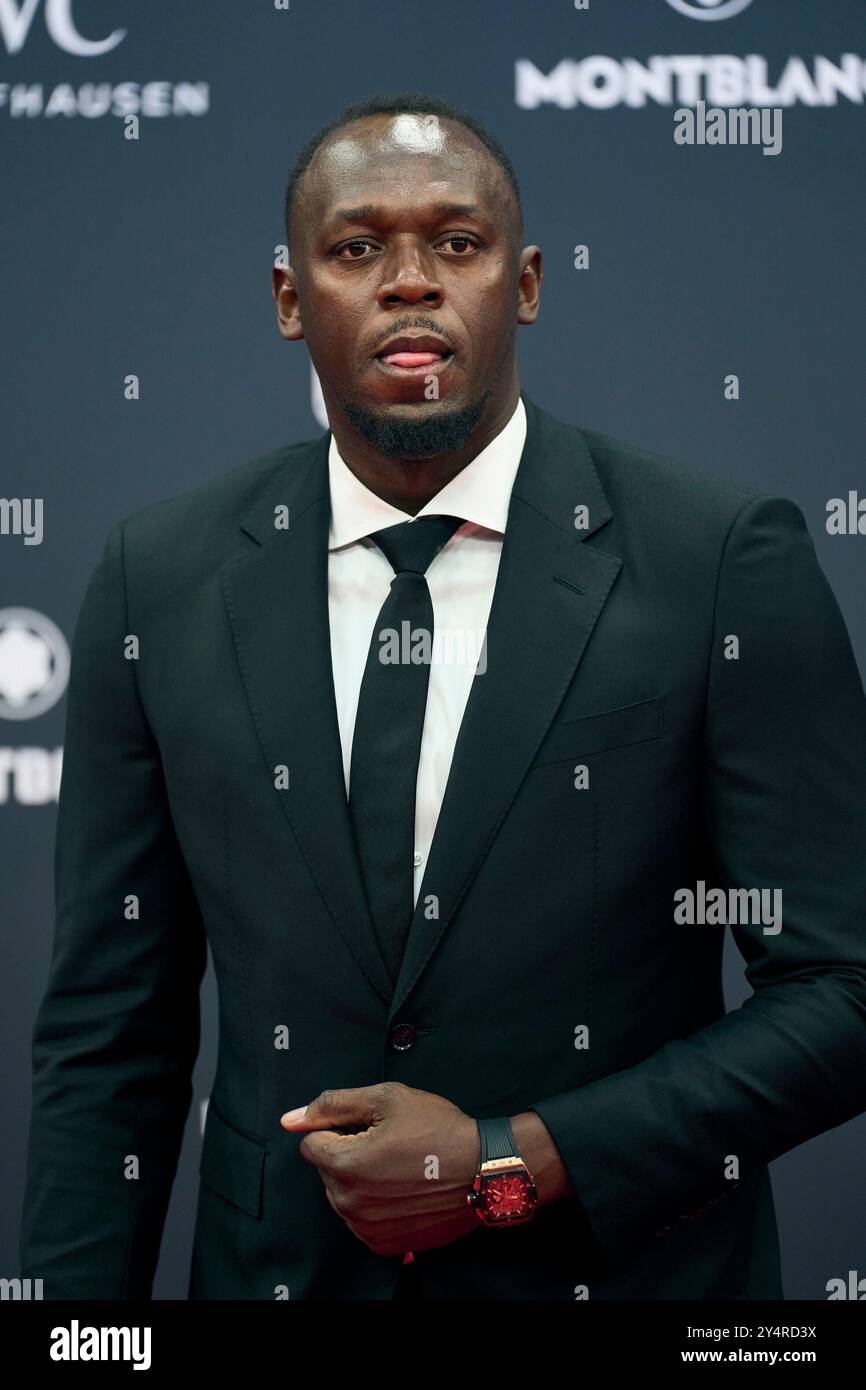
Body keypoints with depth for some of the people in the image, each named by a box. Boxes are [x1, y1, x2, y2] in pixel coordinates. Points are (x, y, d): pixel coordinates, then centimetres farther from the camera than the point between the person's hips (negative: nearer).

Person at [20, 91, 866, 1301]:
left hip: (627, 1264, -2)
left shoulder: (728, 561, -10)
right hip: (279, 1268, 2)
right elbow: (110, 1032, 0)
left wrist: (512, 1162, -16)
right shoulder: (164, 578, -3)